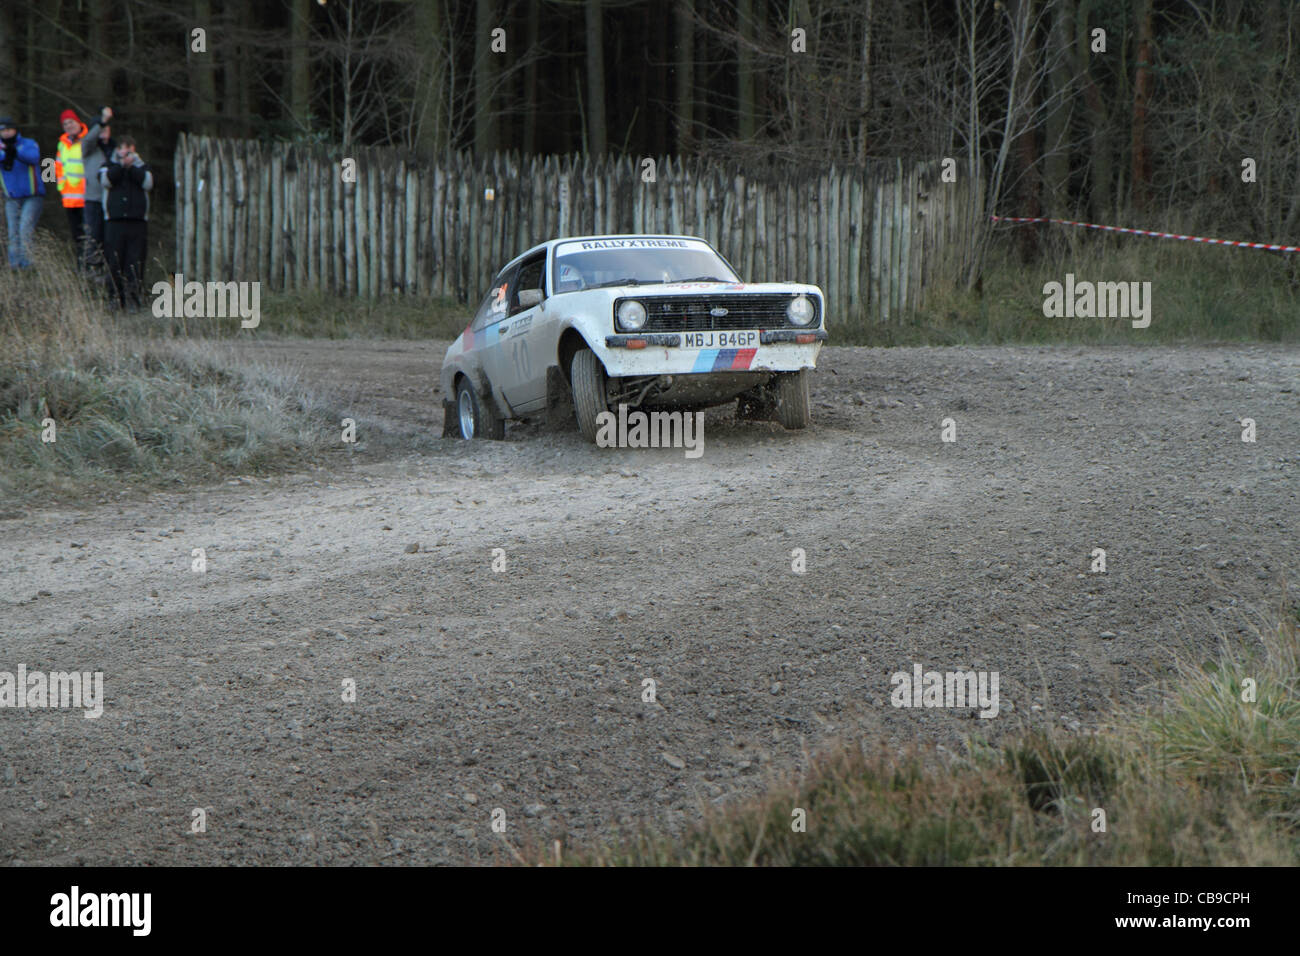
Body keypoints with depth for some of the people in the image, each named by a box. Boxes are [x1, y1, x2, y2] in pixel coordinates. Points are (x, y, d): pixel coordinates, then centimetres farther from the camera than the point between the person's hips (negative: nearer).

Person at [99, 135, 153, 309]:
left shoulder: (142, 166, 18)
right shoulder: (109, 166, 16)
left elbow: (147, 183, -3)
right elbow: (106, 180, -6)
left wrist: (131, 166, -7)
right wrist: (121, 164, -9)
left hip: (138, 220, 0)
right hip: (115, 220, 0)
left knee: (135, 259, -7)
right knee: (114, 260, -4)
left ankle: (134, 291, -6)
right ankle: (116, 296, 1)